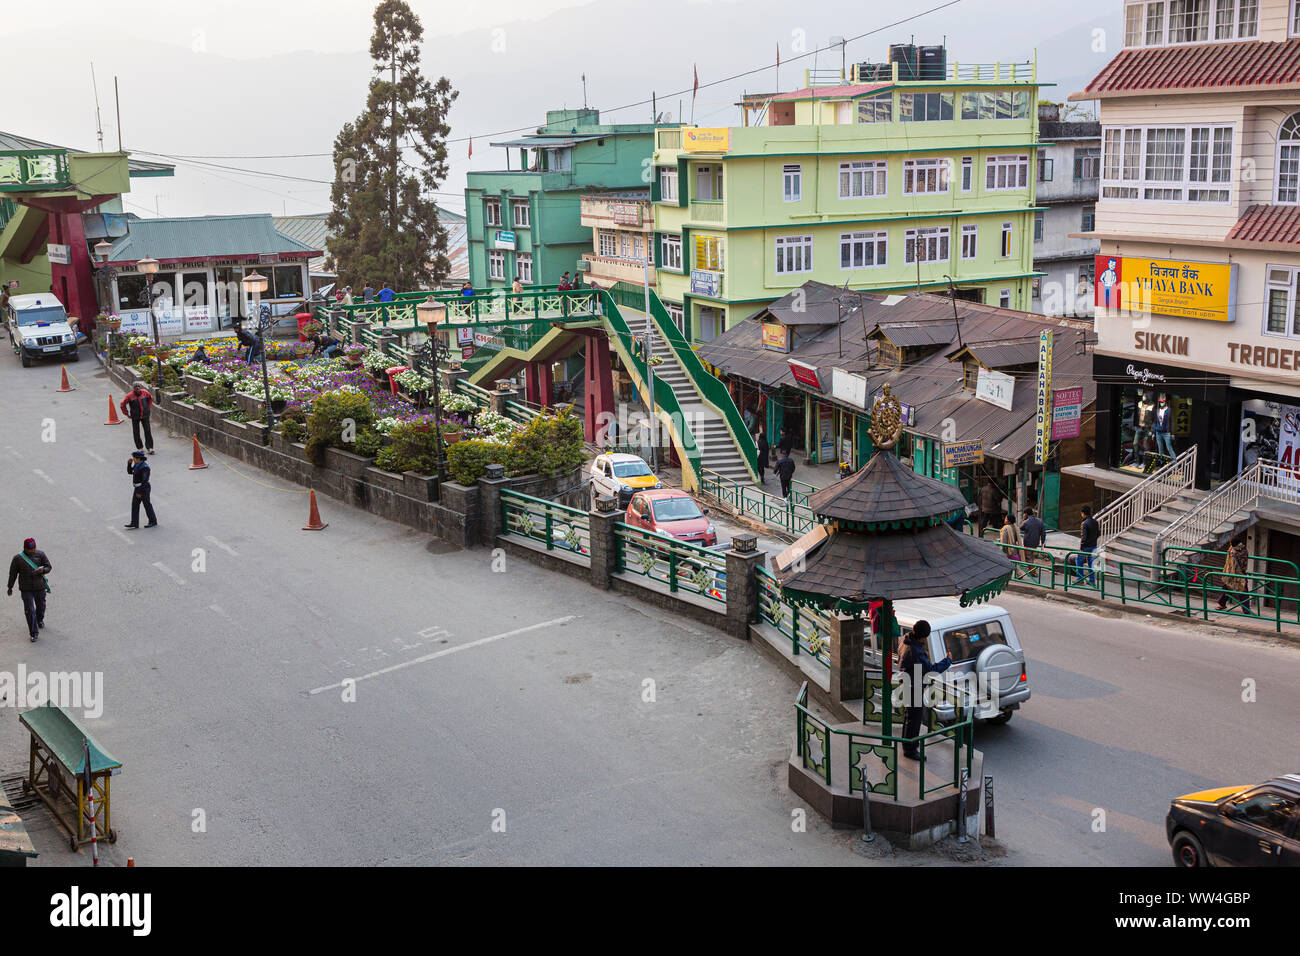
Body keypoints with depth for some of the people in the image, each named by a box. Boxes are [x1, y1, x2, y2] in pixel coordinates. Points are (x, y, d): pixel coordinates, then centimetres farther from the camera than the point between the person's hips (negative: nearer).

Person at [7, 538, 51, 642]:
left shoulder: (40, 554, -3)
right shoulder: (18, 558, -6)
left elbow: (48, 567, -1)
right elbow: (13, 573, 2)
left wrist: (43, 570, -25)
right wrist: (10, 587, 10)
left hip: (40, 587, 2)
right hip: (26, 589, -2)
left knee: (41, 606, 20)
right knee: (29, 611, -6)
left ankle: (40, 620, 52)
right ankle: (33, 633, 0)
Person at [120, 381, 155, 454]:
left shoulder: (144, 392, -4)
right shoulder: (130, 395, -11)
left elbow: (150, 398, 19)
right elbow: (122, 405, 0)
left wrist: (149, 407, 14)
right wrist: (127, 413, 0)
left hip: (145, 416, 1)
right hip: (135, 417, -1)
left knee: (148, 431, -5)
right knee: (136, 432, 5)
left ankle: (150, 447, 0)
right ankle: (140, 448, 17)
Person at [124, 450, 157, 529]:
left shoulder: (144, 467, -22)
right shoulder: (137, 465, 7)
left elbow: (145, 480, -24)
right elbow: (130, 472, 18)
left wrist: (140, 492, -23)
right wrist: (129, 463, 1)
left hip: (144, 488, -9)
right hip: (138, 488, 9)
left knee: (147, 505, 3)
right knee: (134, 505, 5)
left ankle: (153, 522, 16)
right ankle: (134, 523, 6)